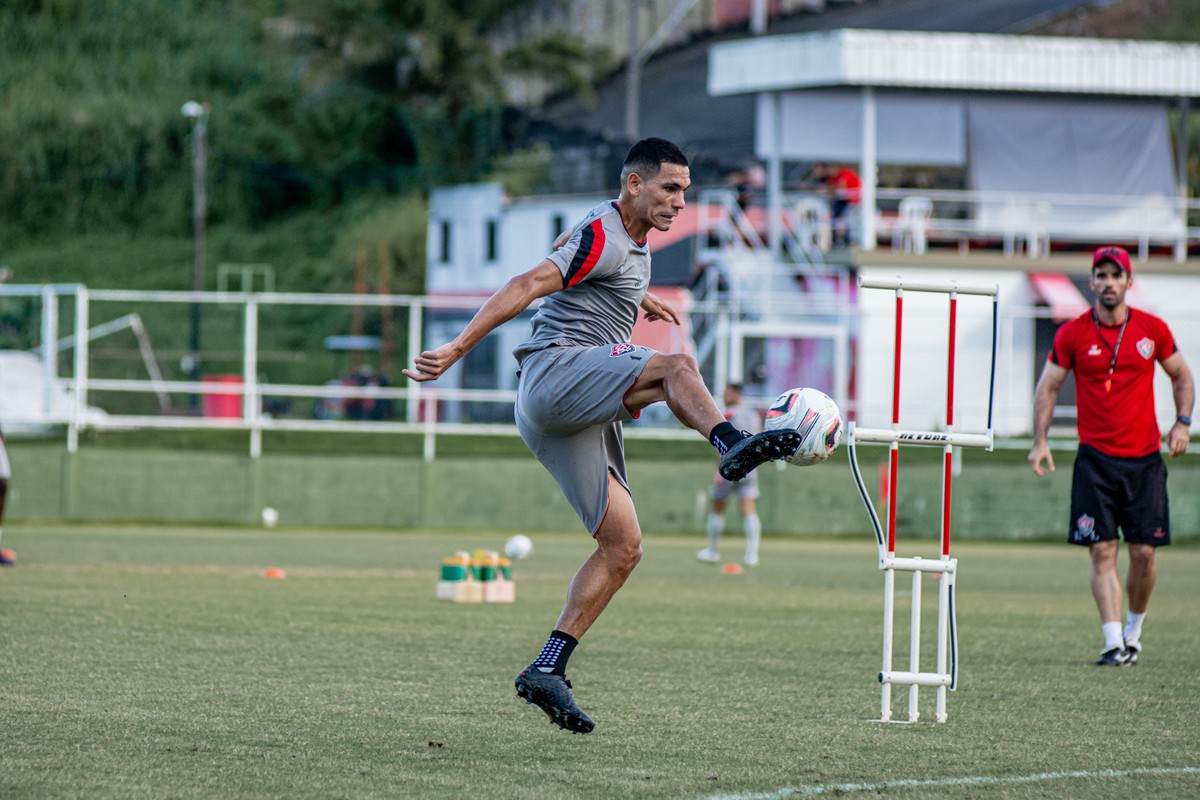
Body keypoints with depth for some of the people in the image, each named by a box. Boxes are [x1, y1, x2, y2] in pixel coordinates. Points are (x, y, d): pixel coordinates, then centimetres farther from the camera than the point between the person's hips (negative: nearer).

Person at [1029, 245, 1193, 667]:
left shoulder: (1153, 330, 3)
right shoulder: (1072, 334, -1)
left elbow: (1181, 376, 15)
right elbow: (1048, 387, 5)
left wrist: (1183, 422, 0)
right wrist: (1040, 442, -6)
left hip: (1144, 458, 1)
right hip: (1095, 459, -1)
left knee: (1144, 552, -1)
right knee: (1103, 553, -7)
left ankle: (1134, 630, 20)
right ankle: (1113, 643, -8)